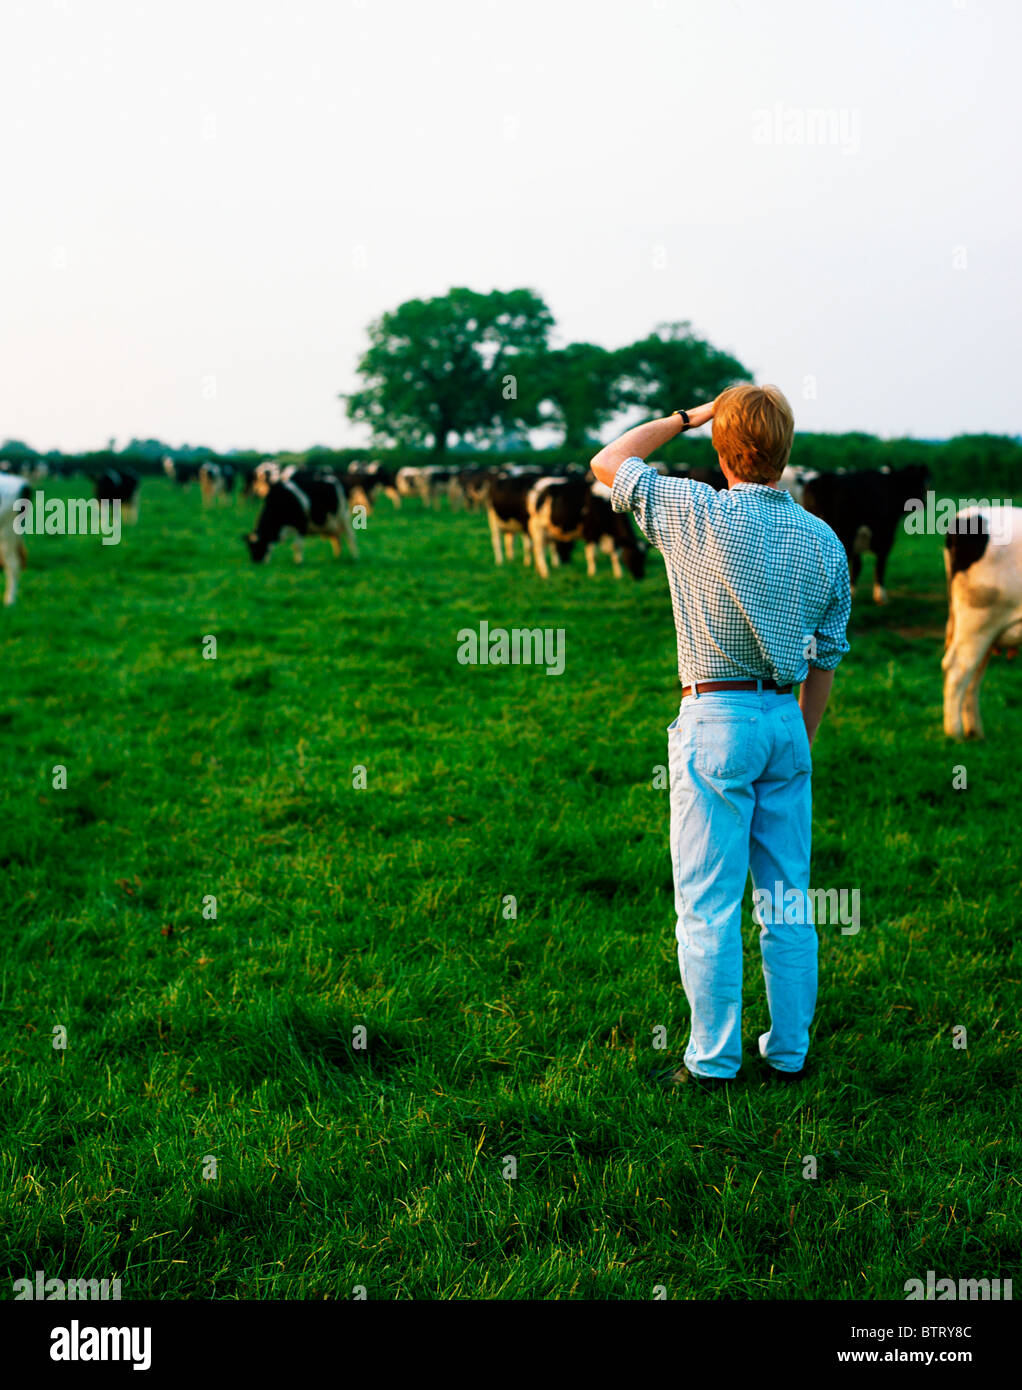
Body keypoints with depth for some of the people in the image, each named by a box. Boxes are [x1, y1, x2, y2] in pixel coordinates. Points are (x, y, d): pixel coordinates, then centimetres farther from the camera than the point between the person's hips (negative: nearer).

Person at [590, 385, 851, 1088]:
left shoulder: (701, 515, -11)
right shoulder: (825, 542, 4)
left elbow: (608, 463, 4)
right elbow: (827, 658, 11)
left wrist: (687, 416, 11)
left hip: (717, 720, -5)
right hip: (787, 720, 5)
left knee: (709, 905, 2)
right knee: (789, 900, 11)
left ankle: (714, 1059, 8)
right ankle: (790, 1052, 20)